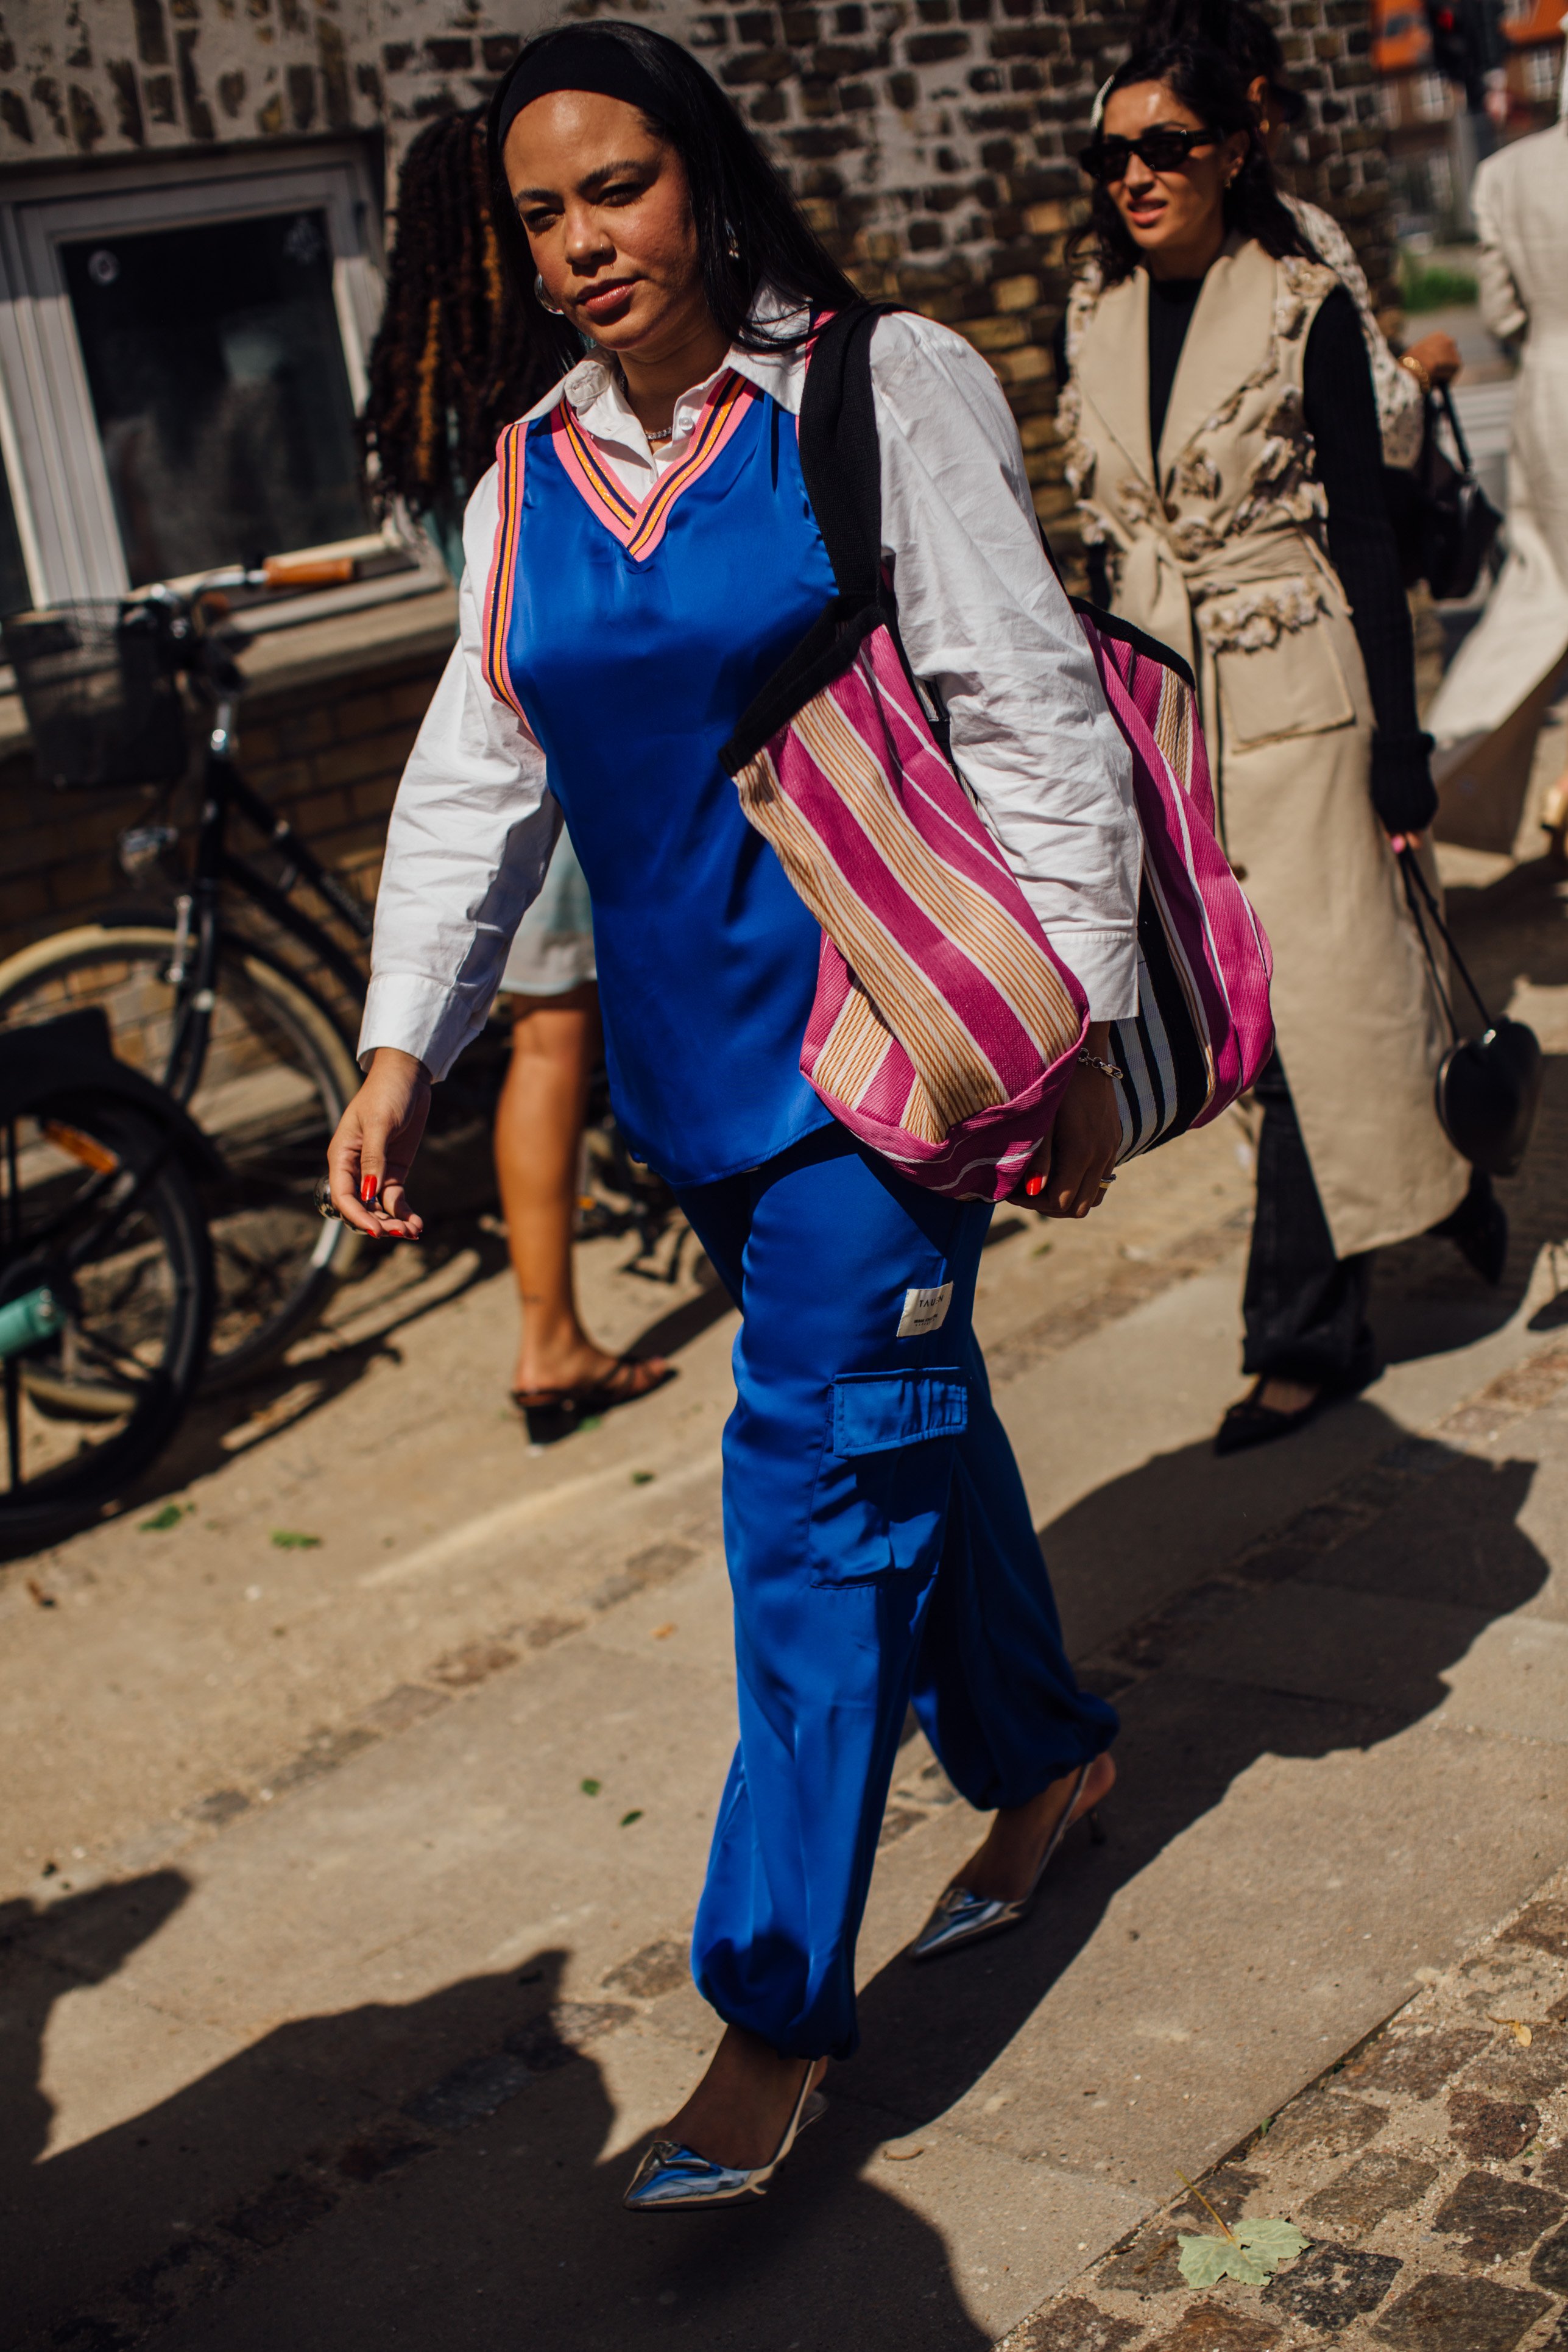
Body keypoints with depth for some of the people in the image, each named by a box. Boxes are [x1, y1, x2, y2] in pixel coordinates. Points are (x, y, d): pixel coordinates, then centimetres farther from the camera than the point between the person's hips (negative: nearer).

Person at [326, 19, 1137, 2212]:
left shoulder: (884, 391, -6)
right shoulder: (526, 486, 9)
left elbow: (1033, 716, -7)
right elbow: (473, 784, 12)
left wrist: (1072, 1027, -10)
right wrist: (402, 1050, 2)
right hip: (692, 1052, 6)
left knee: (822, 1477, -7)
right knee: (900, 1408, 18)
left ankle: (777, 2009, 1)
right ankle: (1042, 1749, 41)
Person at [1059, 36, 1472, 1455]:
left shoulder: (1303, 309, -5)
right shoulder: (1099, 319, 8)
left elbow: (1362, 534, -6)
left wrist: (1399, 747, -9)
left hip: (1295, 698, -5)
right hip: (1163, 703, 5)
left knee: (1317, 1000, -3)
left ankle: (1304, 1332, 8)